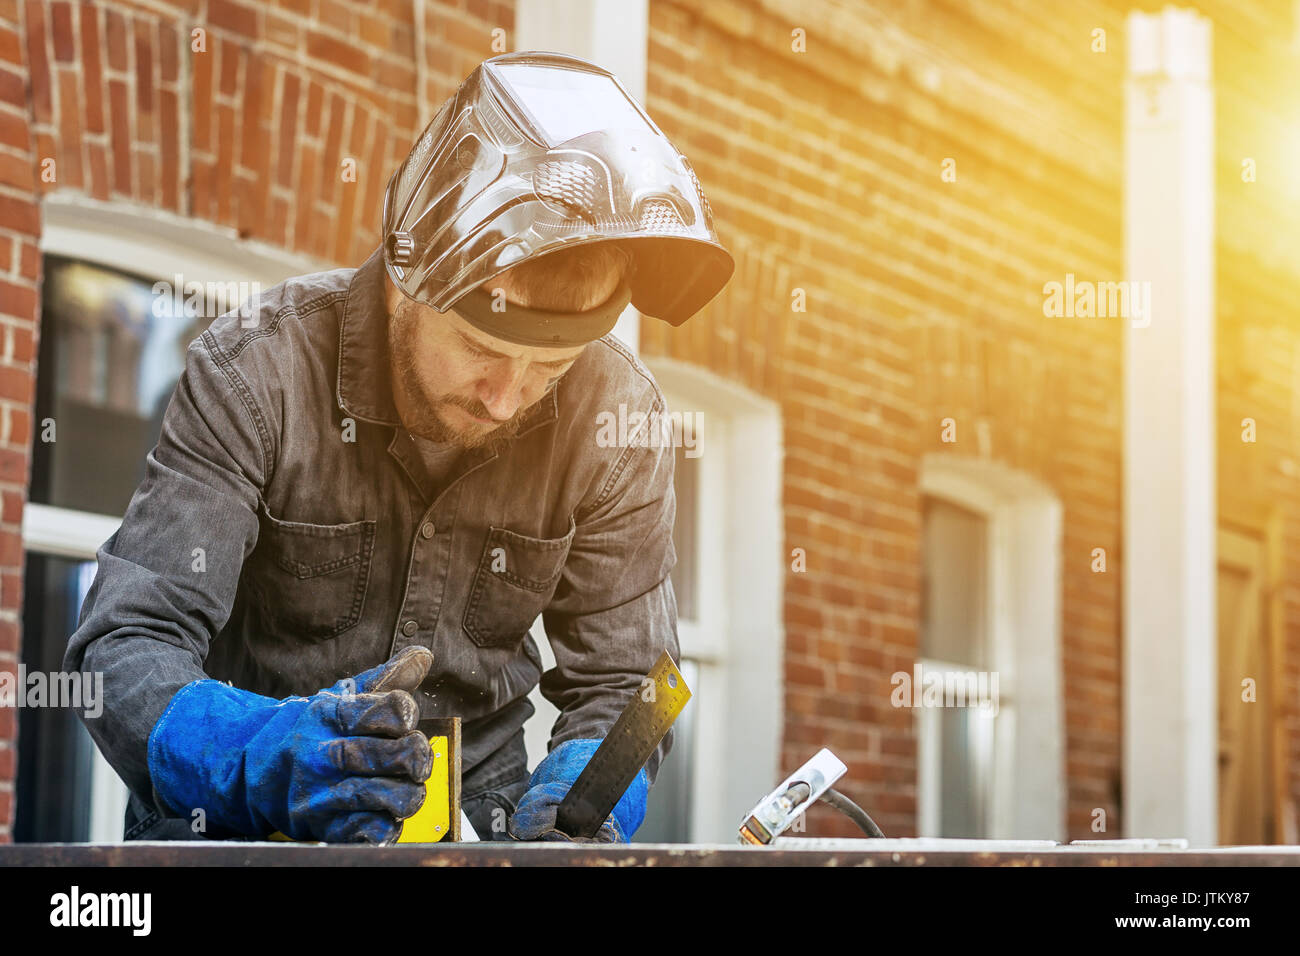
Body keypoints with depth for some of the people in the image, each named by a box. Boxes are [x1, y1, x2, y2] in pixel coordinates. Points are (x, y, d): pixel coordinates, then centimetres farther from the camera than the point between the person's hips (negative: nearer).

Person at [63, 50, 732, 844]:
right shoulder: (254, 372, -17)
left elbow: (620, 683, -4)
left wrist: (578, 802, -26)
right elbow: (127, 645, -21)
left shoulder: (616, 420, -9)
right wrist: (259, 757, -41)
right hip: (234, 817, -1)